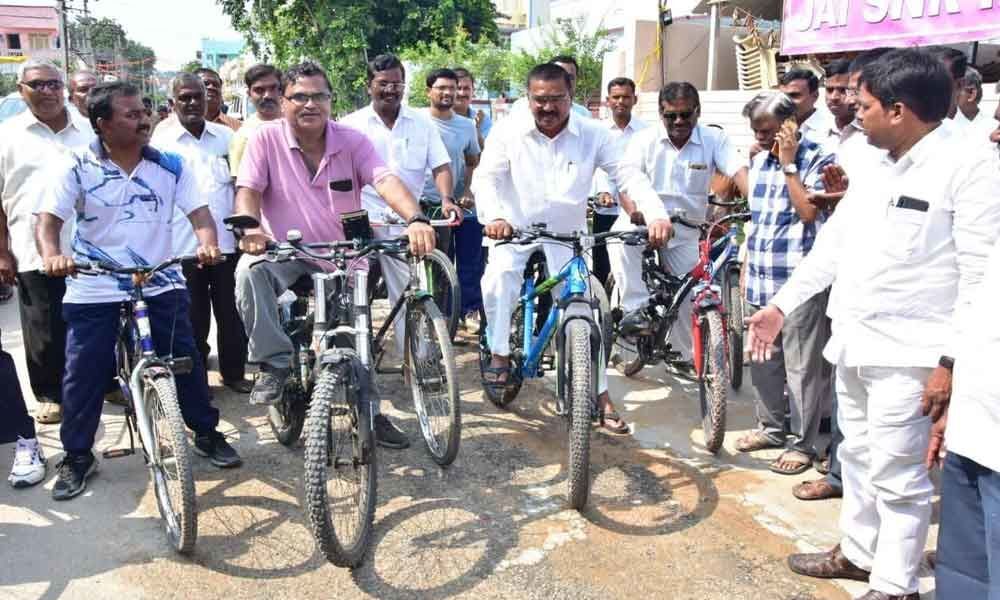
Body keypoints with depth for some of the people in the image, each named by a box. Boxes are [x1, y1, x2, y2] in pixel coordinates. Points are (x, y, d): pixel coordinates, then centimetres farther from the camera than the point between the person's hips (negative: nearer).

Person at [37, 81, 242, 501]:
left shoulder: (170, 165, -1)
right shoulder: (76, 168, -6)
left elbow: (199, 212, -4)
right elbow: (48, 221, -11)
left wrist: (207, 243, -27)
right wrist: (52, 256, -32)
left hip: (160, 284, 1)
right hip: (93, 290, -1)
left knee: (186, 361, 3)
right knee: (83, 375, 3)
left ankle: (207, 434, 23)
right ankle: (76, 457, 21)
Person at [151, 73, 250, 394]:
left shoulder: (226, 136, 10)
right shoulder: (162, 141, 3)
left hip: (226, 241, 2)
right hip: (184, 245, -2)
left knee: (231, 313, 7)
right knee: (194, 319, 6)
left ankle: (234, 372, 22)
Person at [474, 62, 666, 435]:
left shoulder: (593, 135, -13)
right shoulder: (509, 131, -14)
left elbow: (629, 176, -18)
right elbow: (485, 177, -20)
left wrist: (656, 215, -36)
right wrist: (494, 216, -42)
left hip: (568, 234, 1)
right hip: (516, 227, 0)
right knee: (497, 279, -30)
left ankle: (601, 397, 10)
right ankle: (500, 355, -7)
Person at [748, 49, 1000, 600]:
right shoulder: (872, 172, 11)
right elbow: (831, 246, 17)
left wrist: (952, 360, -19)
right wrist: (780, 306, 16)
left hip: (907, 355, -8)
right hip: (852, 345, 8)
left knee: (896, 475, 1)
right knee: (858, 458, 20)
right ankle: (858, 553, 36)